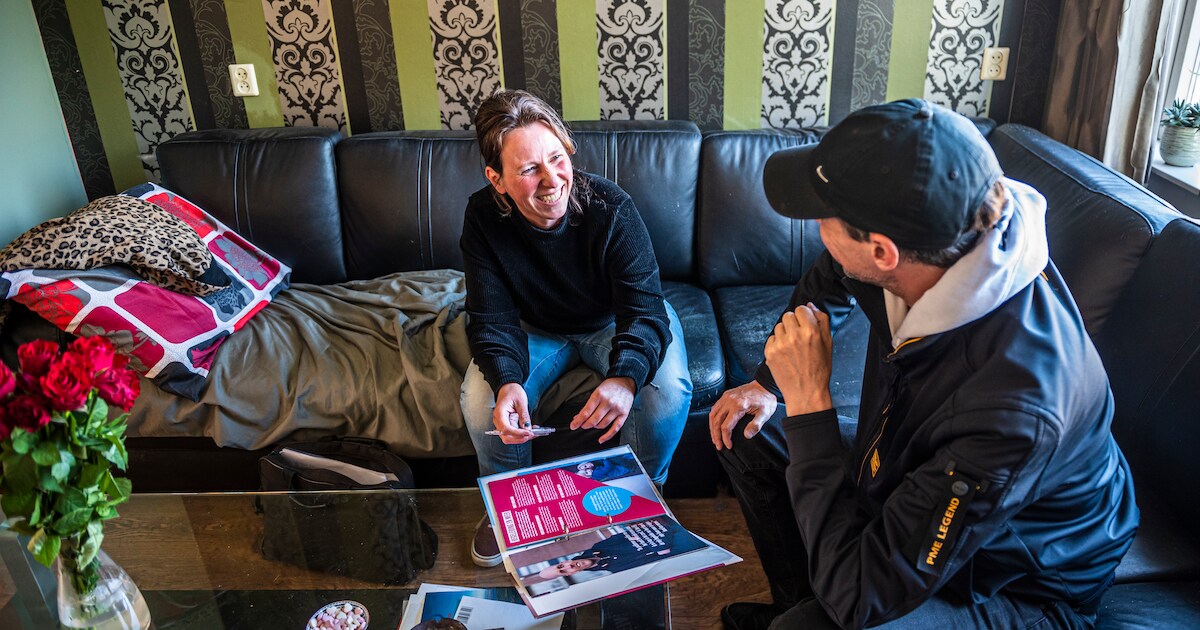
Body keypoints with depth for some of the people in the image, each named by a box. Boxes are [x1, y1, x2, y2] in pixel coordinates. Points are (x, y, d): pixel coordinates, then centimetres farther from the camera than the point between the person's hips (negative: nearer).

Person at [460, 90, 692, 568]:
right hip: (538, 329, 2)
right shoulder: (484, 218, -22)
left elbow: (643, 307, -31)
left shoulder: (610, 207, -30)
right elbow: (492, 319, -20)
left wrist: (625, 377, -53)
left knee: (668, 389, -29)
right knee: (480, 398, -23)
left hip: (615, 323, -1)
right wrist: (505, 382, -42)